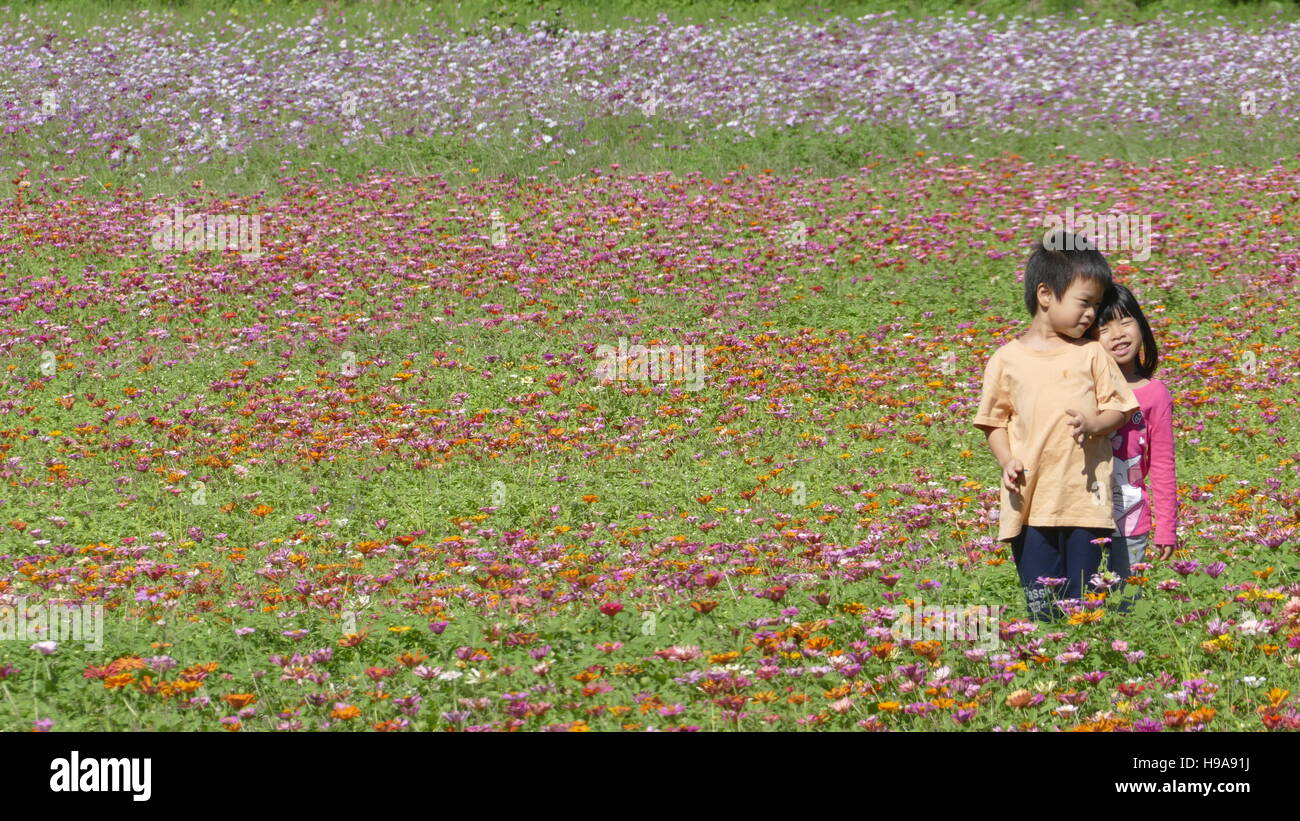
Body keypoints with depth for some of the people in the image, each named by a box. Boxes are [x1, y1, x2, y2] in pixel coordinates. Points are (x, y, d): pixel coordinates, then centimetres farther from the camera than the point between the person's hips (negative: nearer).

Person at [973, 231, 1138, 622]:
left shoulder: (1091, 354, 6)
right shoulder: (1007, 359, 5)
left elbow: (1119, 409, 8)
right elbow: (994, 420, 10)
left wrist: (1093, 424, -13)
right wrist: (1007, 461, -7)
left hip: (1084, 493, 0)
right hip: (1031, 496, 0)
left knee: (1082, 594, 2)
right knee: (1039, 600, 1)